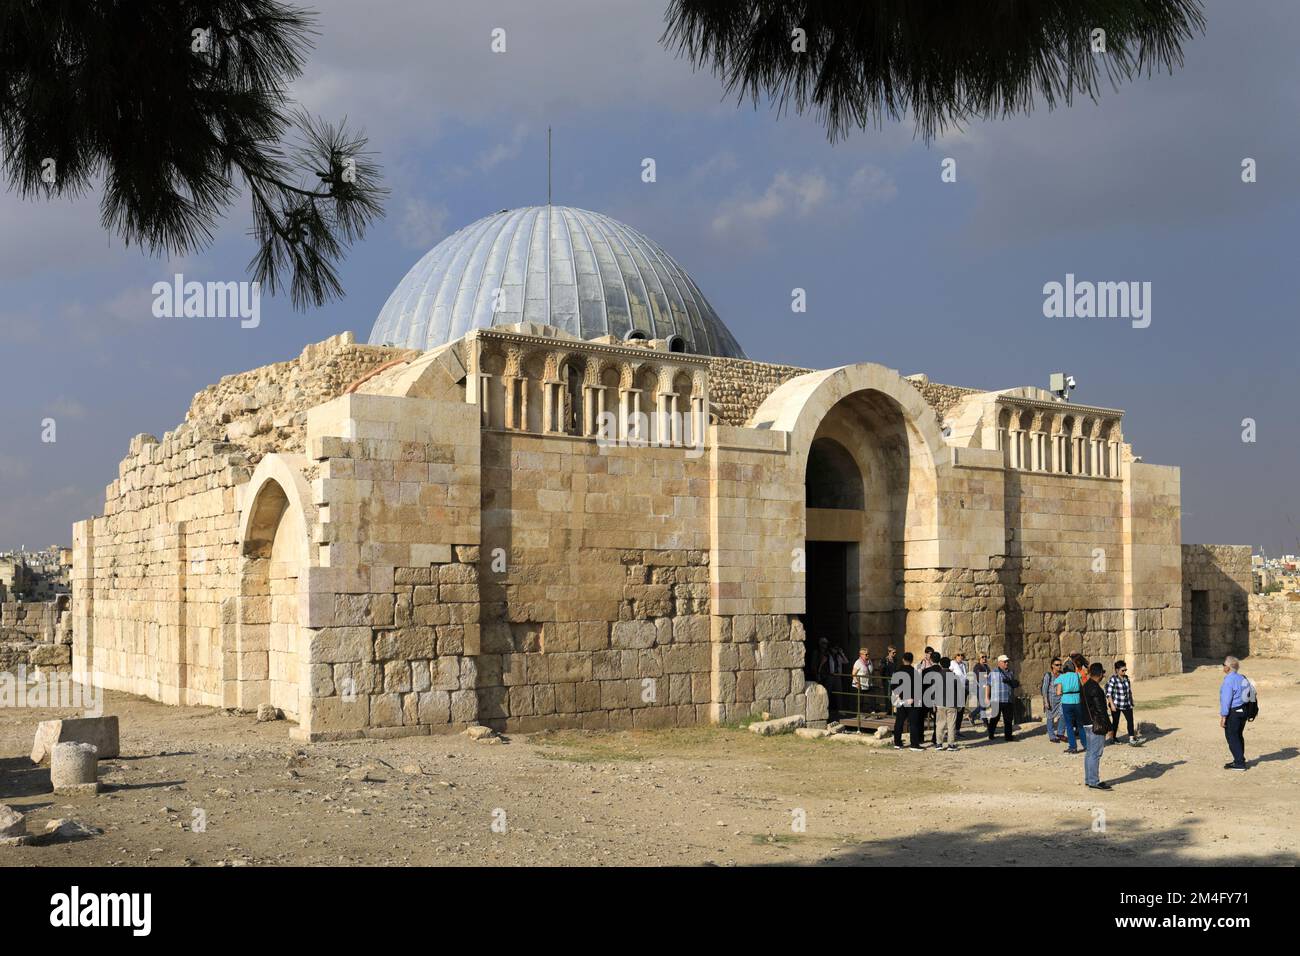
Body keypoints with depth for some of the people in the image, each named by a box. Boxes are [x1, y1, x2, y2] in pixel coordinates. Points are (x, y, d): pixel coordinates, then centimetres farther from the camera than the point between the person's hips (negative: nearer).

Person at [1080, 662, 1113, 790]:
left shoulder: (1085, 687, 11)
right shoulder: (1095, 688, -18)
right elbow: (1100, 710, -20)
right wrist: (1108, 726, -16)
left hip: (1087, 724, 10)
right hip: (1097, 725, -10)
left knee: (1090, 753, 16)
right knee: (1095, 754, -6)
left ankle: (1088, 779, 22)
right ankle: (1094, 782, -3)